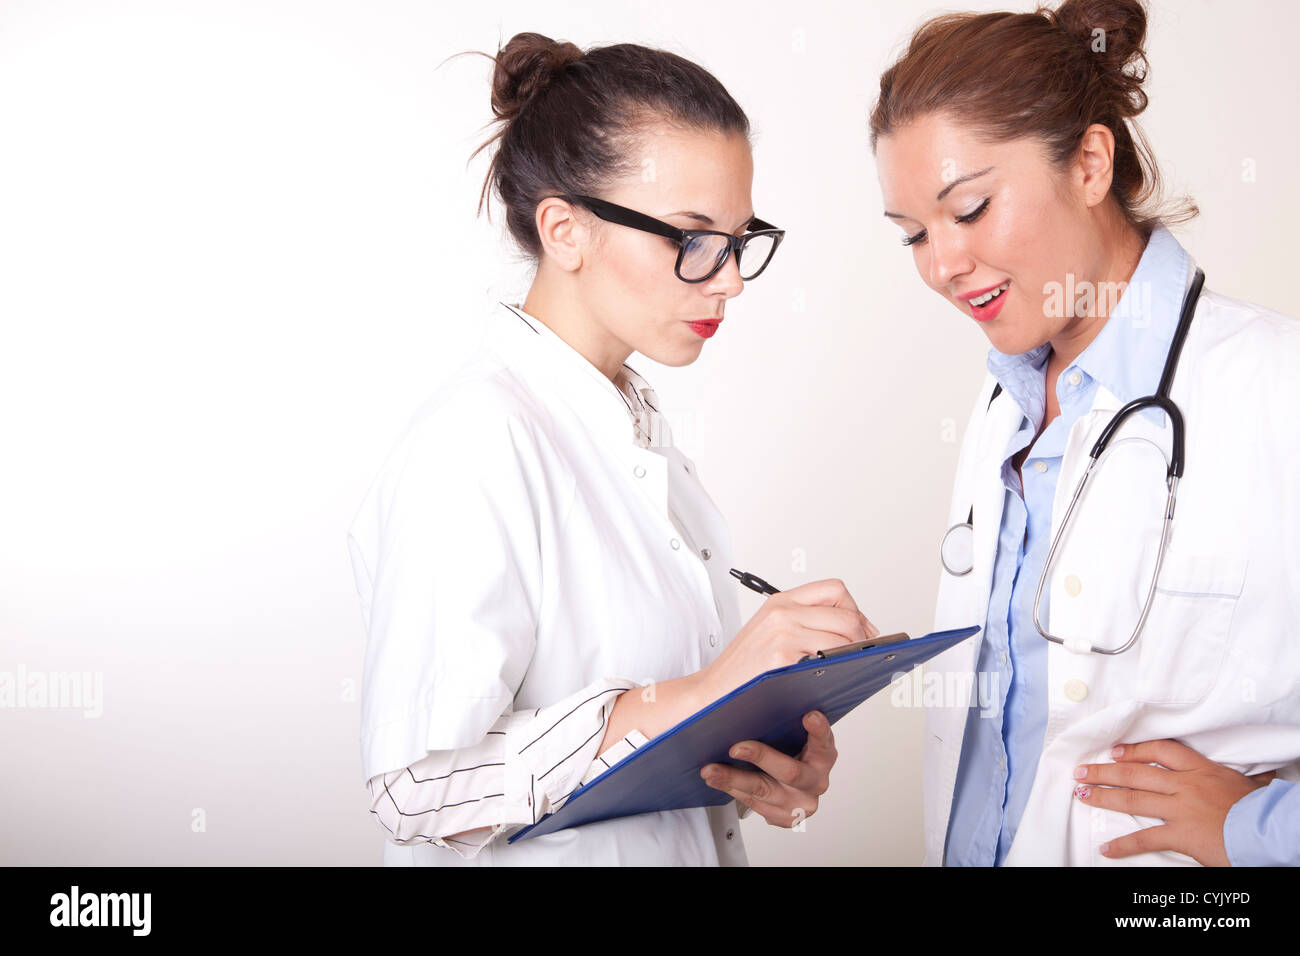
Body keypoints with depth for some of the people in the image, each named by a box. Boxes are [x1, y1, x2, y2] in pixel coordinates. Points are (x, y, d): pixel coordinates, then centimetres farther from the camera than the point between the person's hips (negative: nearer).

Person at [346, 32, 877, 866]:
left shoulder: (634, 418, 5)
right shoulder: (473, 442, -23)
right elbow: (418, 794, -28)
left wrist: (763, 767, -9)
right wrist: (694, 695, -33)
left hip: (692, 844, 8)